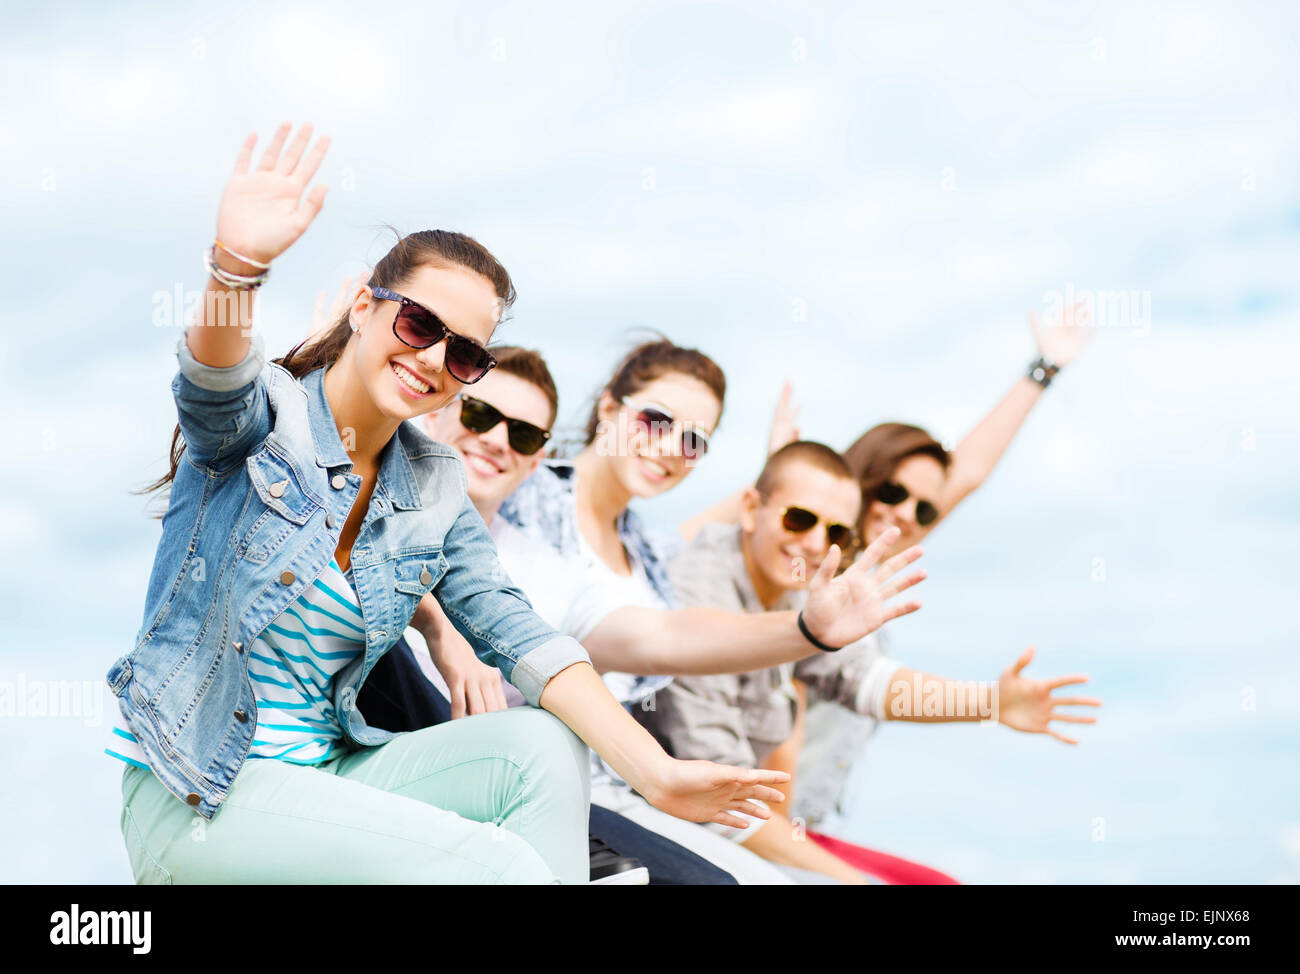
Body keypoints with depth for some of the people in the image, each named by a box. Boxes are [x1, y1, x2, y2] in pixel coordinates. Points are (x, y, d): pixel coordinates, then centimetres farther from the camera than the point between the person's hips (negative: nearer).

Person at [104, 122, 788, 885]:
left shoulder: (437, 494, 7)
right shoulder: (264, 416, -7)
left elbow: (517, 636, -4)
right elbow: (216, 392, -32)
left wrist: (656, 773, -17)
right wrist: (237, 267, -55)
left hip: (322, 775, 6)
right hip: (193, 794, -6)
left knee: (543, 744, -13)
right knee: (499, 865, -25)